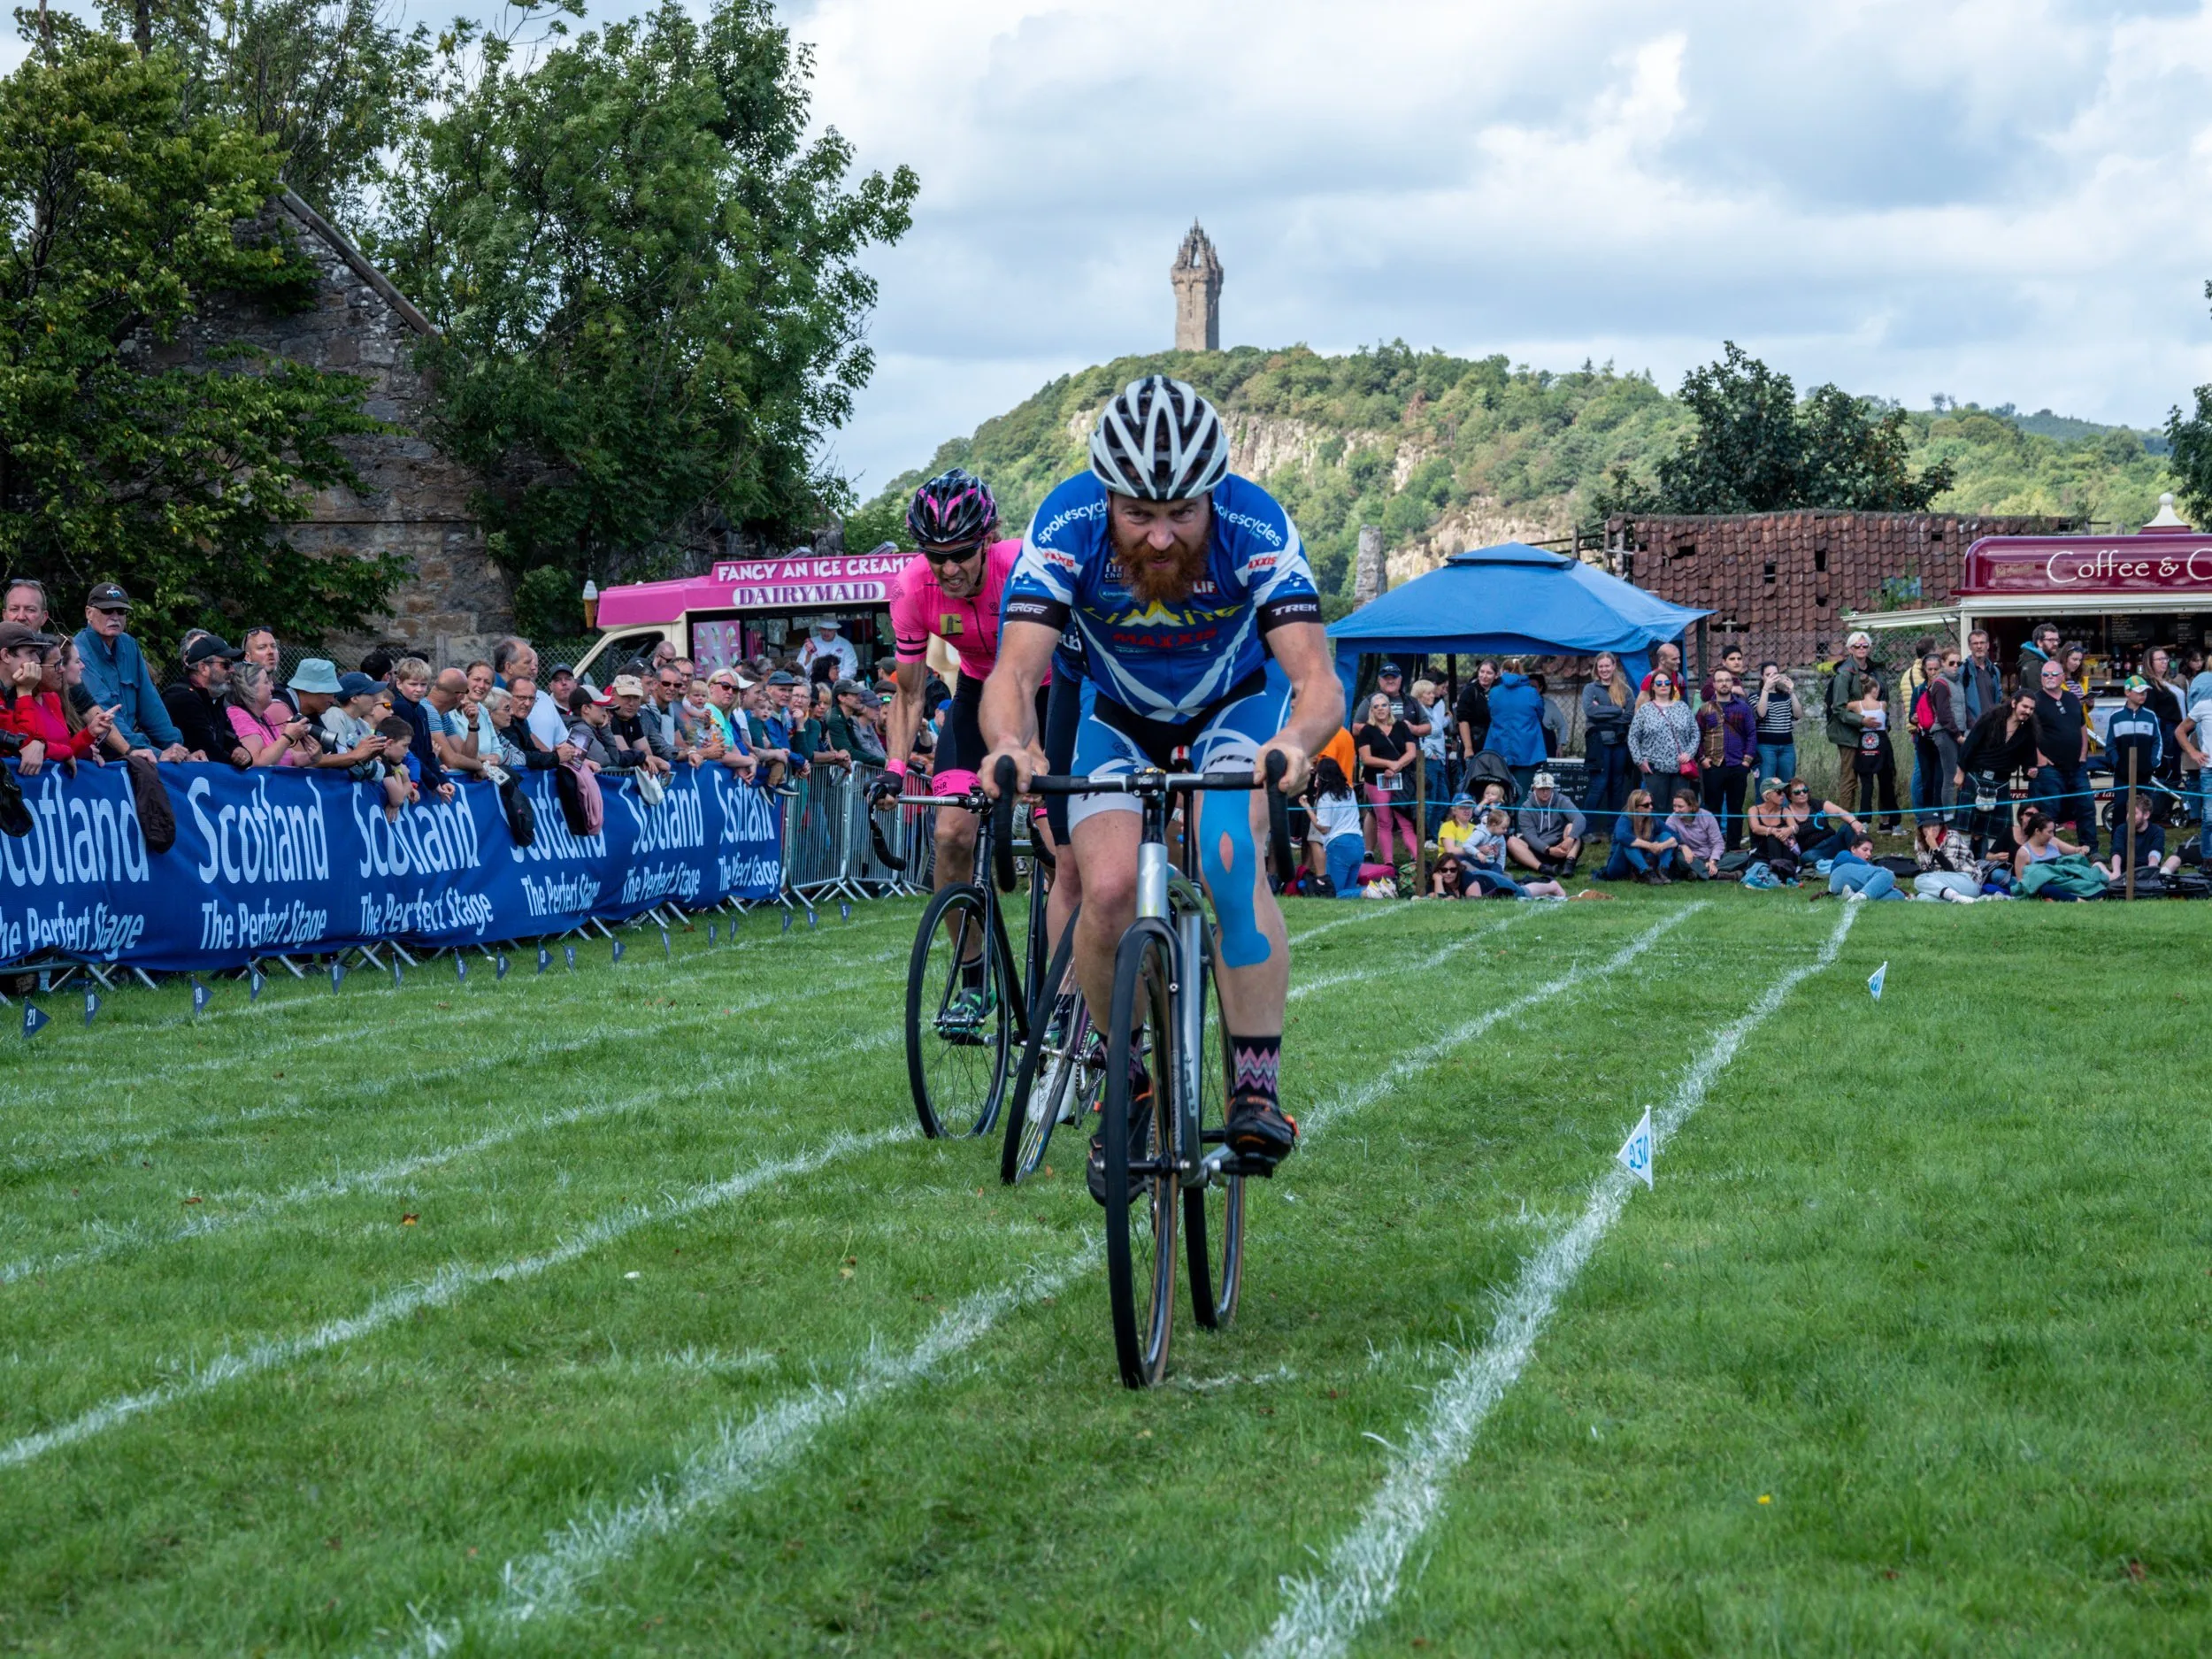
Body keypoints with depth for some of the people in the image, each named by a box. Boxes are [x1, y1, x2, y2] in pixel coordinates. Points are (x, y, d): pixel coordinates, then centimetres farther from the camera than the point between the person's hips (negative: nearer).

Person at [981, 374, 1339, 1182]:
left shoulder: (1255, 527, -34)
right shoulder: (1066, 528, -32)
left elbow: (1317, 679, -41)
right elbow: (1014, 671, -39)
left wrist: (1294, 740, -64)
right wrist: (1010, 744, -62)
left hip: (1235, 708, -1)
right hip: (1120, 718, 1)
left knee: (1232, 859, -29)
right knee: (1108, 890, -20)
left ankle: (1257, 1088, -22)